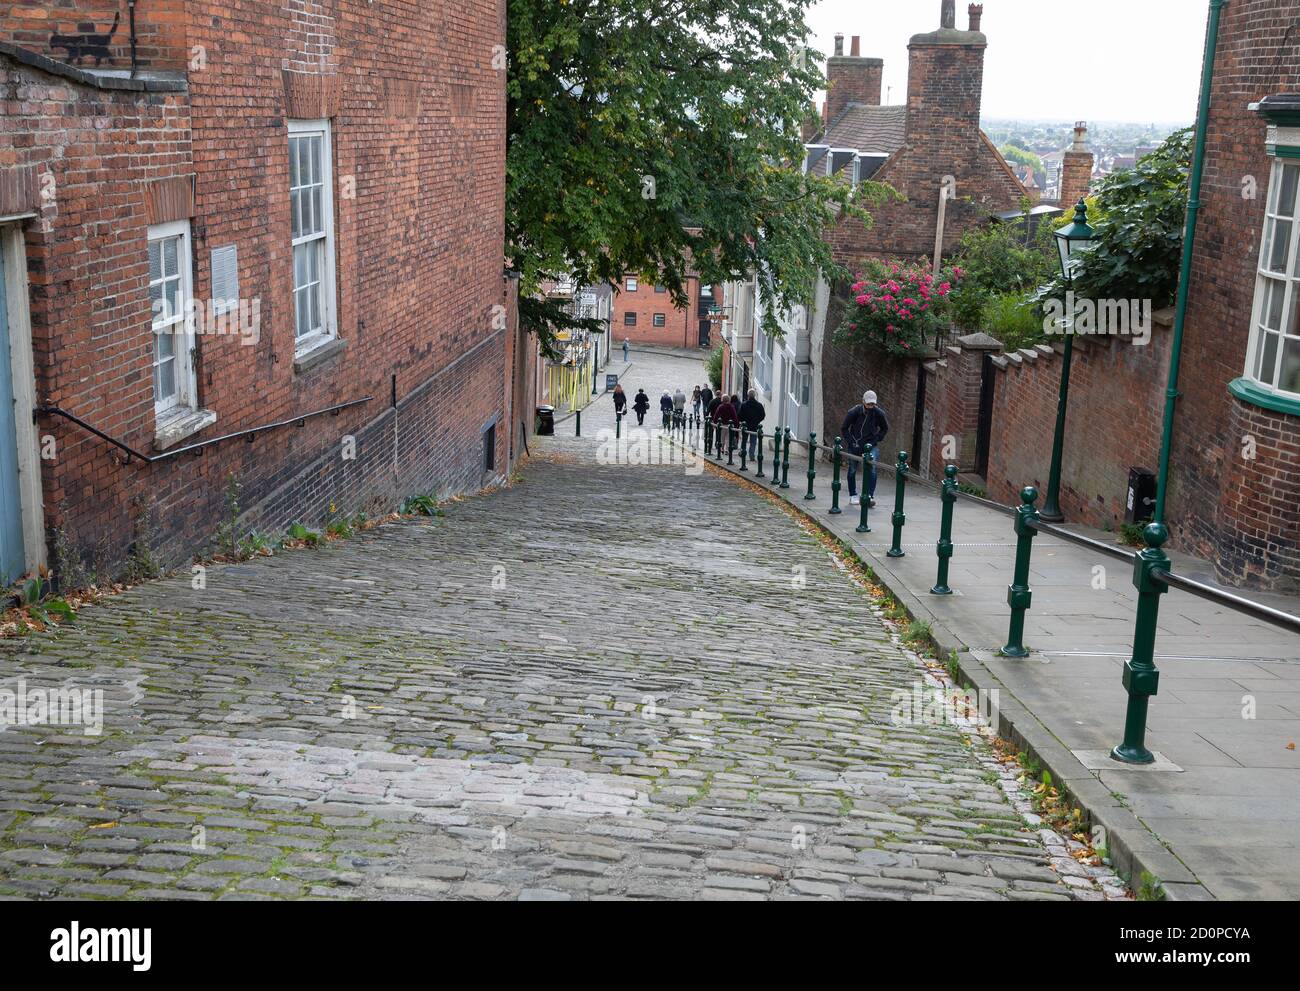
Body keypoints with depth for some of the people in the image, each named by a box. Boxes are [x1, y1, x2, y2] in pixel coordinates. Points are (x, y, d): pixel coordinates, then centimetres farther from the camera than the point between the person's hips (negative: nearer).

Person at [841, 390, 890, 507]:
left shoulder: (879, 413, -9)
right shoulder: (854, 412, -13)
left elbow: (885, 429, 10)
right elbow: (844, 429, -1)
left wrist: (876, 440, -2)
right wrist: (851, 442, -10)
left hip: (870, 445, 0)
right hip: (855, 445, 0)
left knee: (872, 468, -19)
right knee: (852, 470, 8)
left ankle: (870, 496, -18)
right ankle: (853, 496, 25)